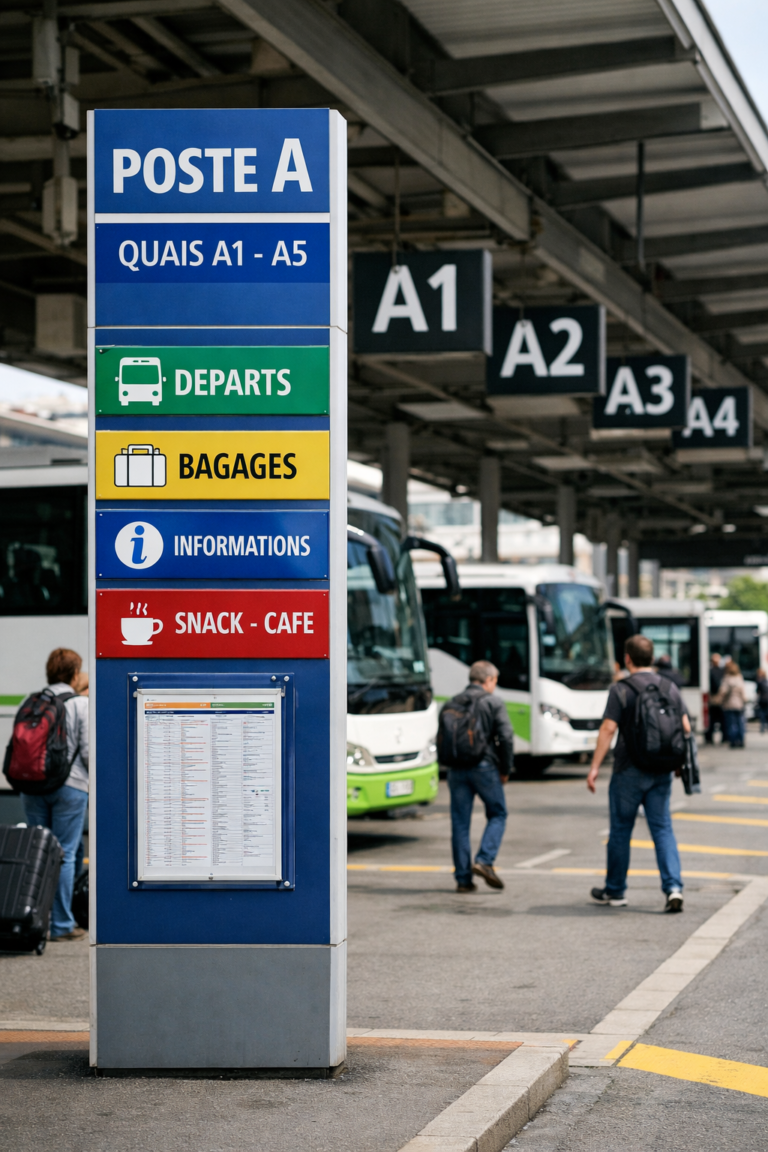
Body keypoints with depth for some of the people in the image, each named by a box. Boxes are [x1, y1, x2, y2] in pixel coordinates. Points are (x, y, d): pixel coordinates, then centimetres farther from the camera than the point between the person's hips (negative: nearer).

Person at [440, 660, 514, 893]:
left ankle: (463, 878, 5)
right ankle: (484, 860, -7)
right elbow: (505, 737, -8)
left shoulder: (451, 704, 13)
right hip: (484, 767, -4)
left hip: (456, 769, 4)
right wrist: (505, 769, 1)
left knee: (459, 823, 6)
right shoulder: (493, 702, -2)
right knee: (497, 815, 12)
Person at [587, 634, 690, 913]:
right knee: (663, 829, 5)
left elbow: (608, 729, -15)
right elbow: (685, 728, 7)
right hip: (661, 771, 4)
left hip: (629, 770, -4)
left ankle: (615, 891, 19)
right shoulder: (670, 688, 5)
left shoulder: (621, 690, -10)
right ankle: (673, 887, -11)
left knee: (621, 830, 9)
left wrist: (594, 768, -13)